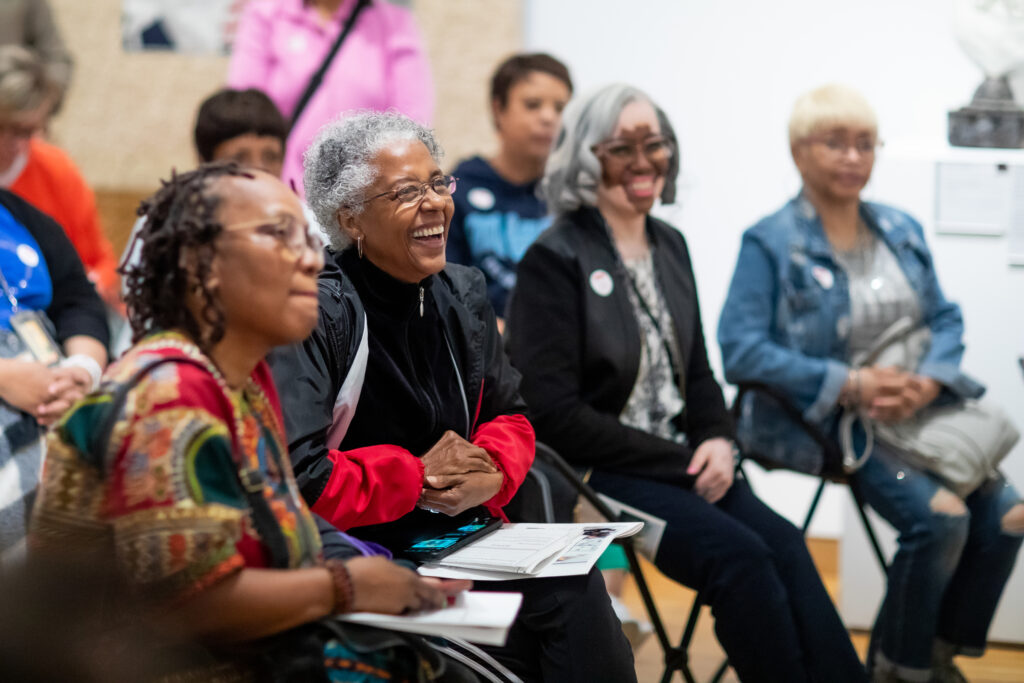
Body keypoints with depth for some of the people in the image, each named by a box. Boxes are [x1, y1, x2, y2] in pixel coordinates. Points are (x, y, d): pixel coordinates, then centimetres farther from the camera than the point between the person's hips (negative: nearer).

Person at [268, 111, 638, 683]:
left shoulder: (463, 293, 9)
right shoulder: (325, 314, -15)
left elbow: (510, 416, 19)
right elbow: (295, 477, -22)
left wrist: (492, 473, -4)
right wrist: (419, 475, -13)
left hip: (462, 535, 7)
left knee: (573, 587, -18)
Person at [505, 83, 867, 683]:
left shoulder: (670, 245, 14)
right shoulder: (554, 261, -8)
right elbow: (554, 413, -14)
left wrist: (718, 440, -3)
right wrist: (679, 462, -13)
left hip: (683, 463, 6)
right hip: (594, 473, -6)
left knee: (784, 544, -19)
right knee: (740, 555, -27)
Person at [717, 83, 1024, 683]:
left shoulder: (903, 231, 13)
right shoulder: (770, 244, -6)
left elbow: (947, 319, 12)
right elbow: (740, 350, -14)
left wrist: (931, 380, -11)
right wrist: (849, 386, -20)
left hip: (916, 410, 6)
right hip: (825, 422, -6)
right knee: (939, 516, -25)